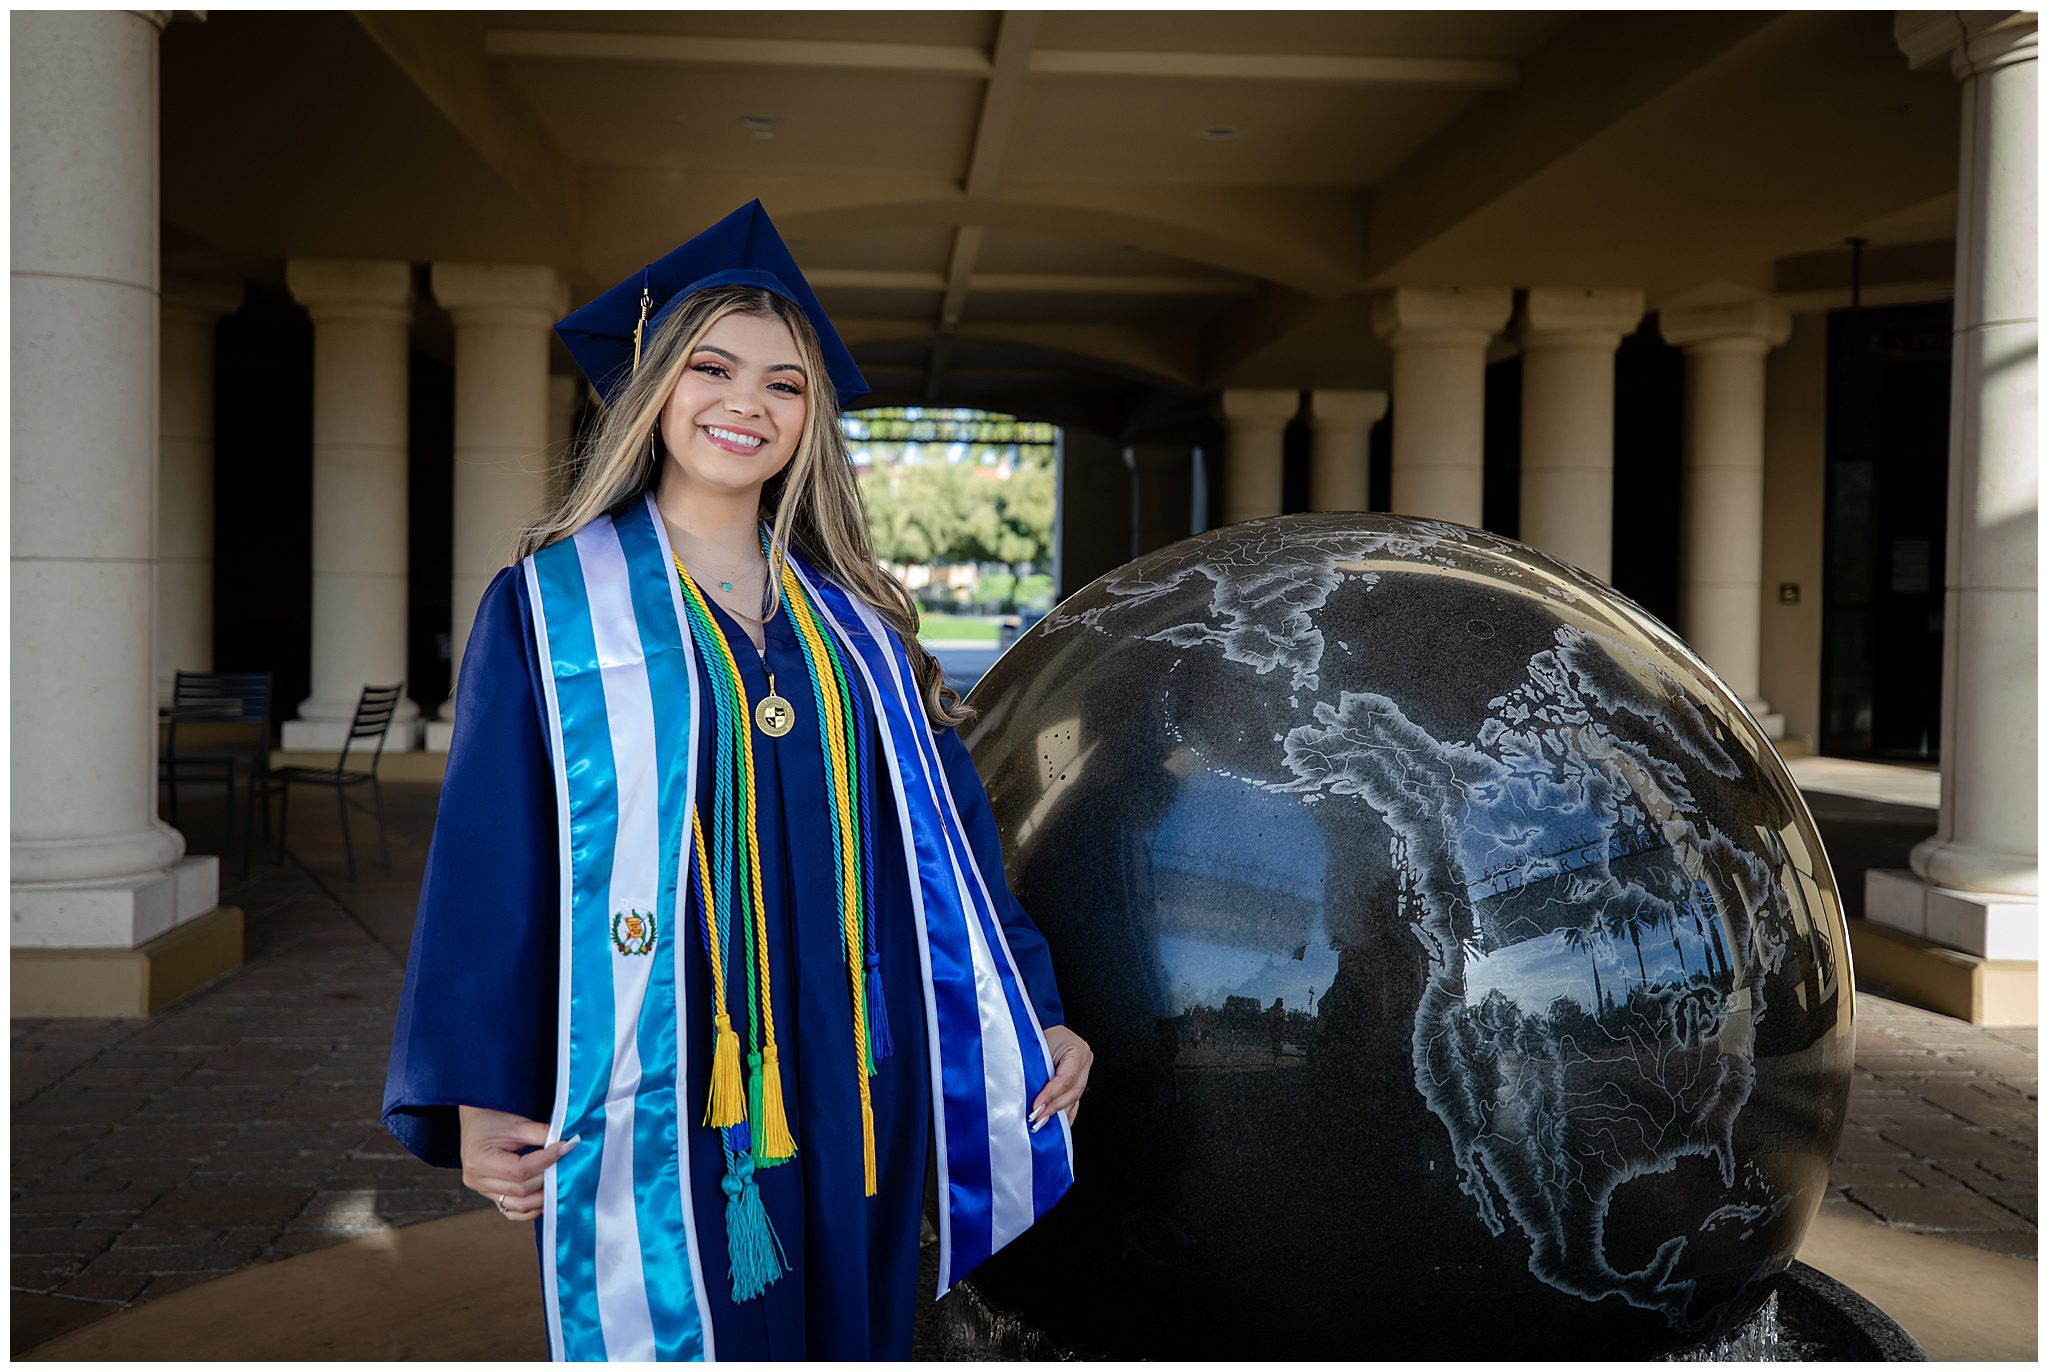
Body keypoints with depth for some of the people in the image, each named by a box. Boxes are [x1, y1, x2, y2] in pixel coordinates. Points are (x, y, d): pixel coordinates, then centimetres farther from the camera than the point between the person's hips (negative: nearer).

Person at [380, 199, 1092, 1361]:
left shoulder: (853, 623, 10)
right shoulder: (553, 607, -1)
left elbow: (945, 826, 12)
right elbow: (485, 859, -5)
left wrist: (1032, 1009, 8)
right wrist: (471, 1098, -10)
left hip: (848, 1093, 4)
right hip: (659, 1100, -4)